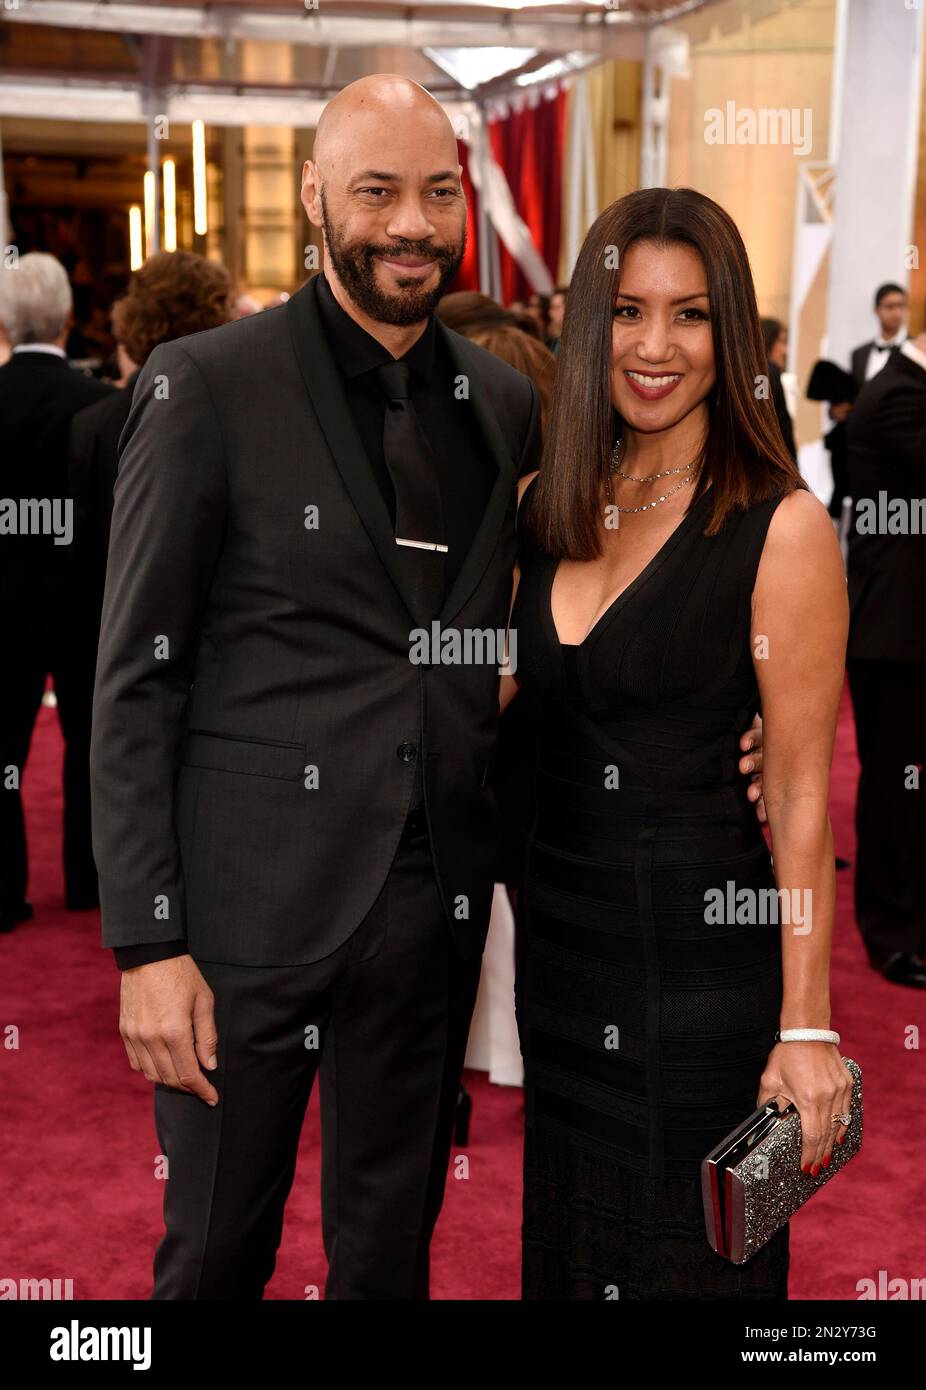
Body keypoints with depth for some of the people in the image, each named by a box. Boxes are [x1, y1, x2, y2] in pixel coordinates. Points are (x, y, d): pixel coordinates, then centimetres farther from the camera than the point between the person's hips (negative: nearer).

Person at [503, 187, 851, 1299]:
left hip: (699, 951, -5)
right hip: (556, 938, 6)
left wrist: (807, 1028, -13)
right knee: (567, 1242, 22)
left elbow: (801, 794, -13)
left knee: (687, 1251, 13)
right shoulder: (541, 508, 4)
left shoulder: (781, 527, -14)